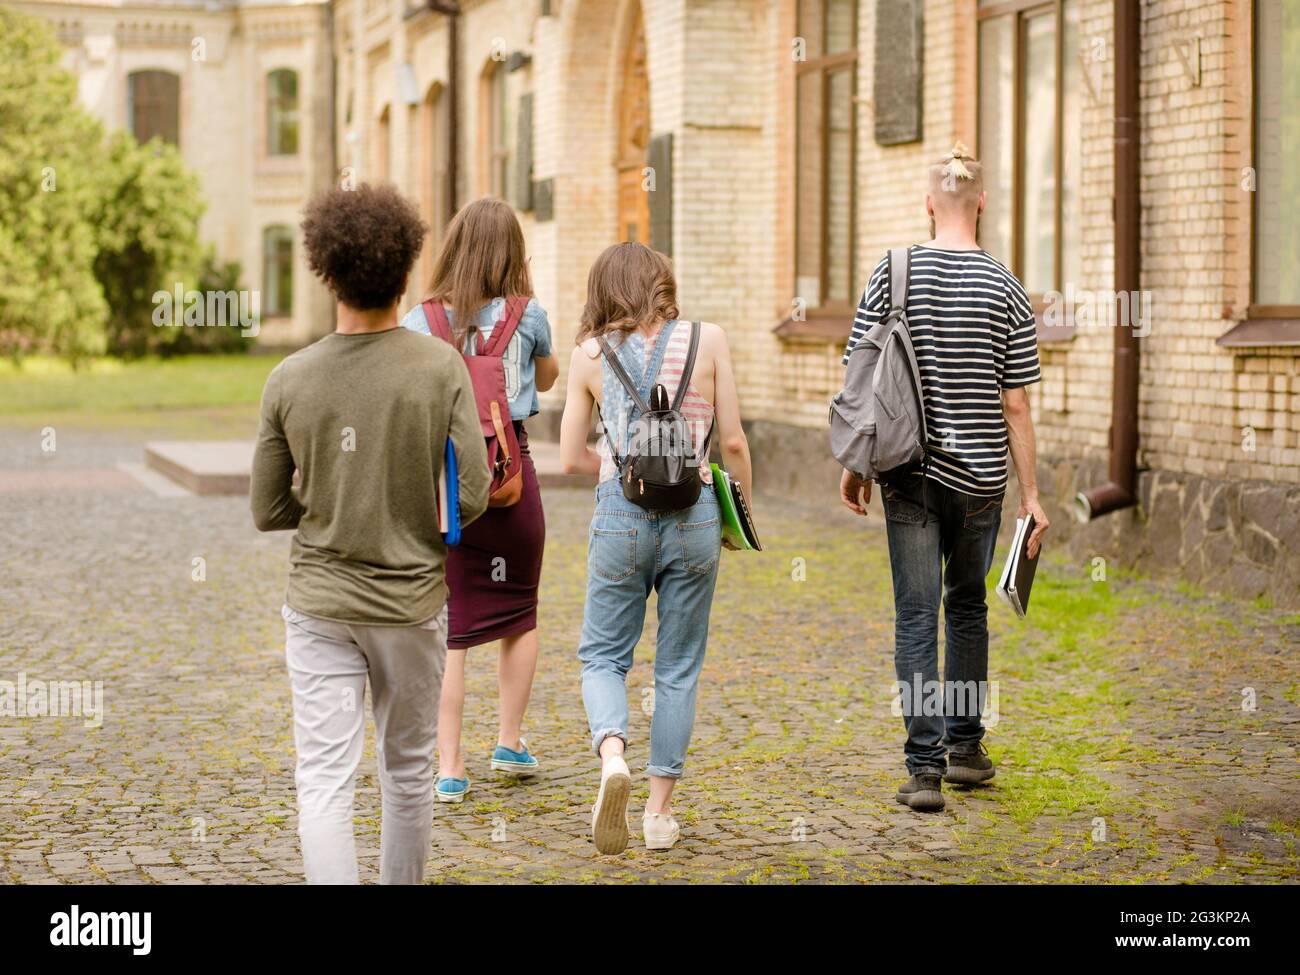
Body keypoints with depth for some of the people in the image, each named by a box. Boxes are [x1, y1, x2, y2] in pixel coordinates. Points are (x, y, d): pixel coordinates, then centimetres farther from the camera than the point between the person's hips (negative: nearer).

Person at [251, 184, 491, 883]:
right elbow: (472, 494, -10)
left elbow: (266, 511, 0)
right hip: (413, 601, 1)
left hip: (320, 607, 0)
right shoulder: (442, 368, -10)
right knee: (408, 769, 18)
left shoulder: (290, 381, -7)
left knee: (324, 782, -2)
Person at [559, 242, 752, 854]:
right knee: (678, 669, 12)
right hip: (692, 514, 0)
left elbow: (572, 458, 6)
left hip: (620, 515, 0)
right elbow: (733, 442, 0)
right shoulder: (707, 340, -1)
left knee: (602, 656, 12)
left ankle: (612, 753, -16)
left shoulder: (590, 354, 1)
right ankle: (660, 809, 14)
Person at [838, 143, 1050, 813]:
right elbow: (1015, 406, -3)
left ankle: (925, 765, -7)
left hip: (909, 474, -1)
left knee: (916, 615, 1)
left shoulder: (892, 275, -4)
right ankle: (965, 745, 27)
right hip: (979, 475, 1)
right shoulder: (1006, 290, -4)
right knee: (967, 605, 19)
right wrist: (1030, 494, 3)